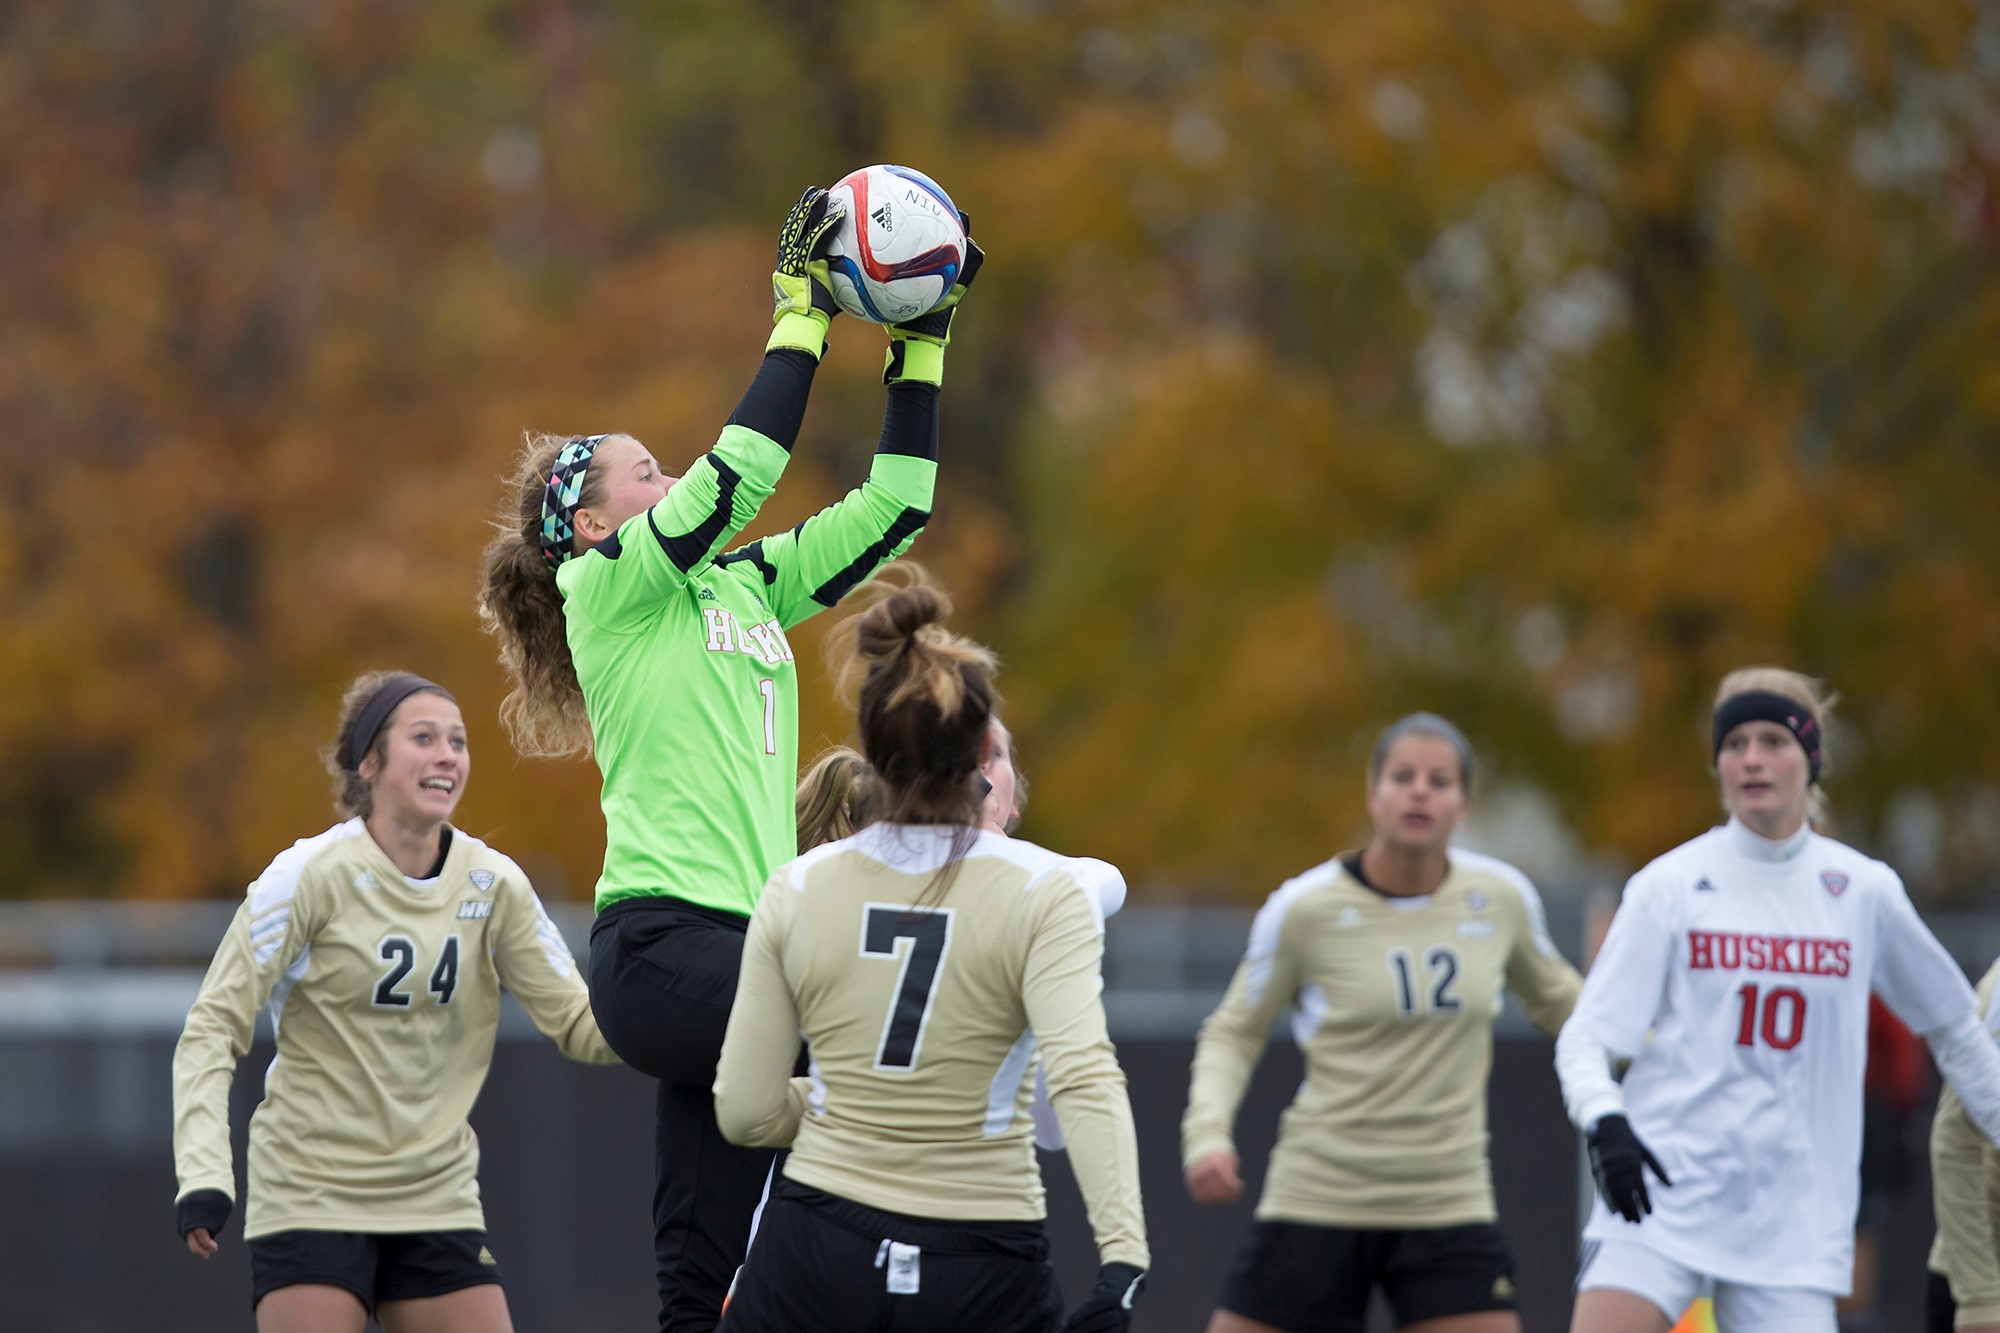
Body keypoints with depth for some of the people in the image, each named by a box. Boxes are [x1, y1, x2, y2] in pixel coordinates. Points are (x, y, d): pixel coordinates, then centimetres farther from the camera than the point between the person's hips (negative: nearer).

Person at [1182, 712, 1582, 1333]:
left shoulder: (1502, 897, 0)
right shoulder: (1304, 909, -8)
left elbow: (1556, 1001, 19)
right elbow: (1233, 1033, 3)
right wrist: (1207, 1135, -12)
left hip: (1449, 1206, 2)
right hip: (1316, 1204, -2)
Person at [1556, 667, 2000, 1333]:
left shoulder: (1866, 891, 6)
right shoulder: (1670, 885, 0)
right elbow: (1587, 1035, -2)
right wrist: (1606, 1121, -20)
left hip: (1793, 1218, 2)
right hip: (1661, 1194, -2)